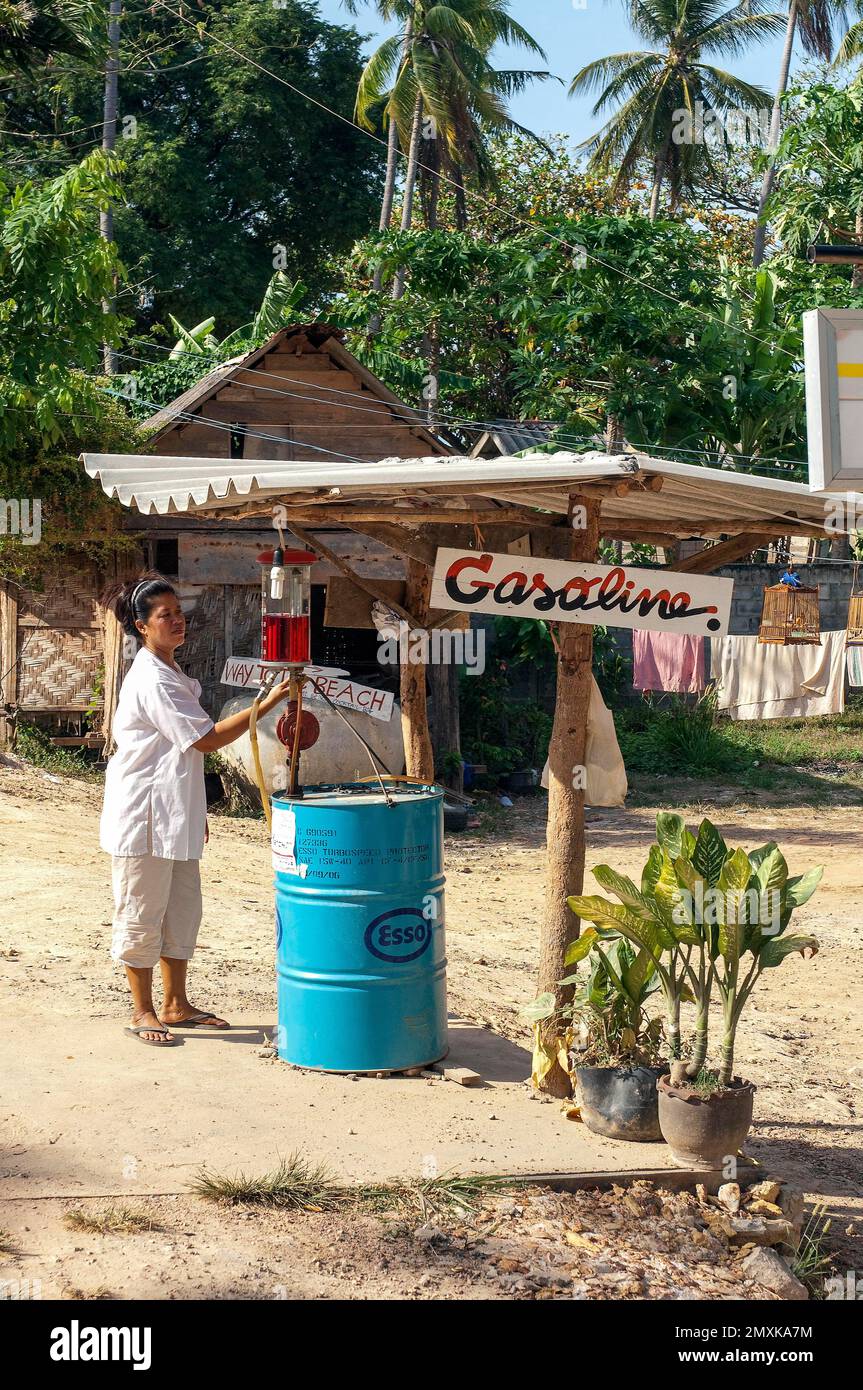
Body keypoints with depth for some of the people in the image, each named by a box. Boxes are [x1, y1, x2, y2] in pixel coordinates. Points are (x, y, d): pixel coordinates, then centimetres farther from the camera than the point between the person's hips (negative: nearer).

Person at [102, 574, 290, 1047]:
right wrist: (267, 703, -24)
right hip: (143, 818, -10)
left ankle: (175, 1005, 25)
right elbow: (206, 739, -22)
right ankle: (143, 1012, 13)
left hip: (174, 817, 10)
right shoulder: (150, 681, -19)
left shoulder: (170, 674, 12)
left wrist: (194, 812, 21)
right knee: (142, 916, 2)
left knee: (182, 912, 14)